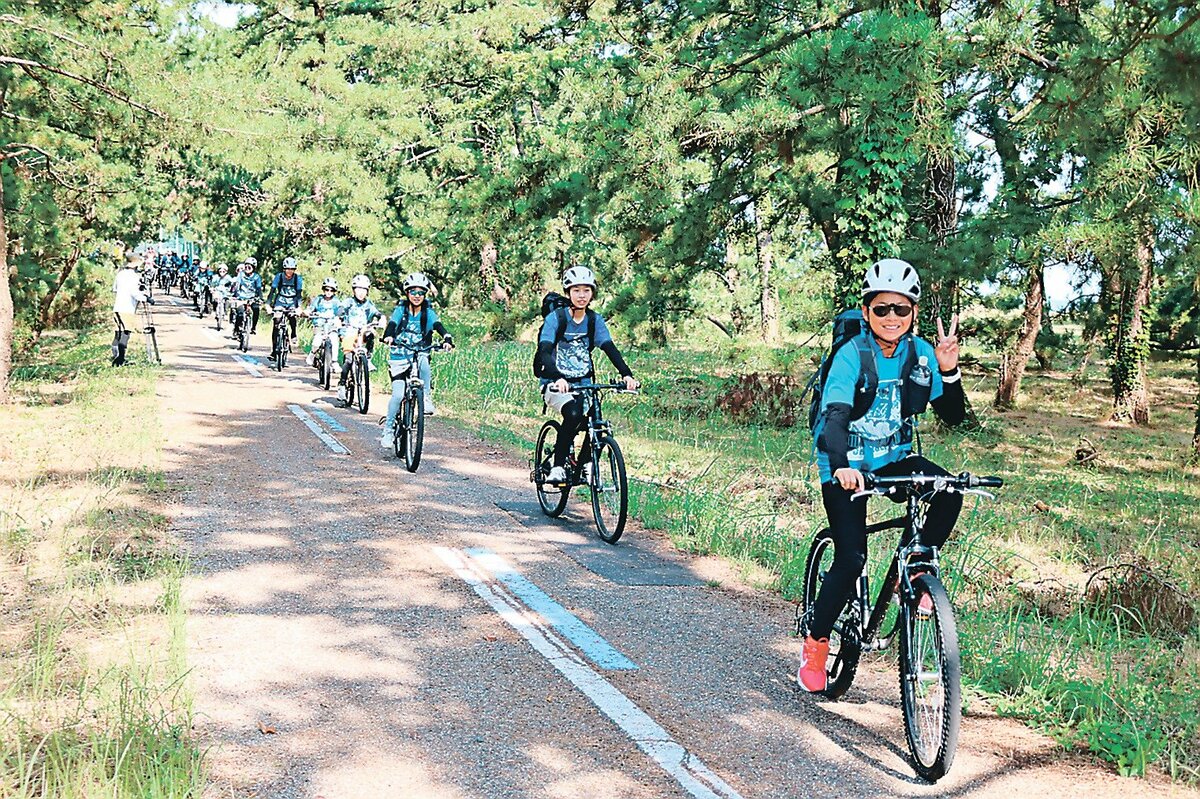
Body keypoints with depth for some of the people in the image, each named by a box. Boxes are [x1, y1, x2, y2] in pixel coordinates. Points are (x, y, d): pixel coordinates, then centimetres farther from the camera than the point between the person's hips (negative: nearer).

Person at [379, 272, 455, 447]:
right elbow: (392, 324, -18)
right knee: (398, 394, -14)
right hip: (399, 356, -1)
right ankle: (387, 430, 1)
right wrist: (388, 336, -41)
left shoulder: (428, 313, 1)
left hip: (419, 354, 1)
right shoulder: (401, 310, -2)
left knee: (424, 361, -36)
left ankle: (427, 398, -19)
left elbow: (438, 326, -16)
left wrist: (447, 339, -37)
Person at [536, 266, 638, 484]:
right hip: (556, 384, -4)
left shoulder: (595, 321, 3)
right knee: (573, 414, -33)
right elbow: (544, 353, -21)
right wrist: (558, 378, -40)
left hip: (583, 384, 4)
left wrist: (626, 374, -26)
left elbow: (610, 348, -8)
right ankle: (557, 468, -21)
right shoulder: (555, 318, -10)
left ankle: (584, 464, 10)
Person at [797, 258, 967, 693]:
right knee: (851, 558, -14)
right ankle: (815, 644, 6)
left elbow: (953, 416, -3)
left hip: (894, 459, 4)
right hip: (847, 468, -4)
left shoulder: (919, 353, -5)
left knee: (949, 491, -25)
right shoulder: (852, 355, -19)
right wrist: (841, 466, -51)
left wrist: (949, 371, -21)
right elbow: (835, 415, -33)